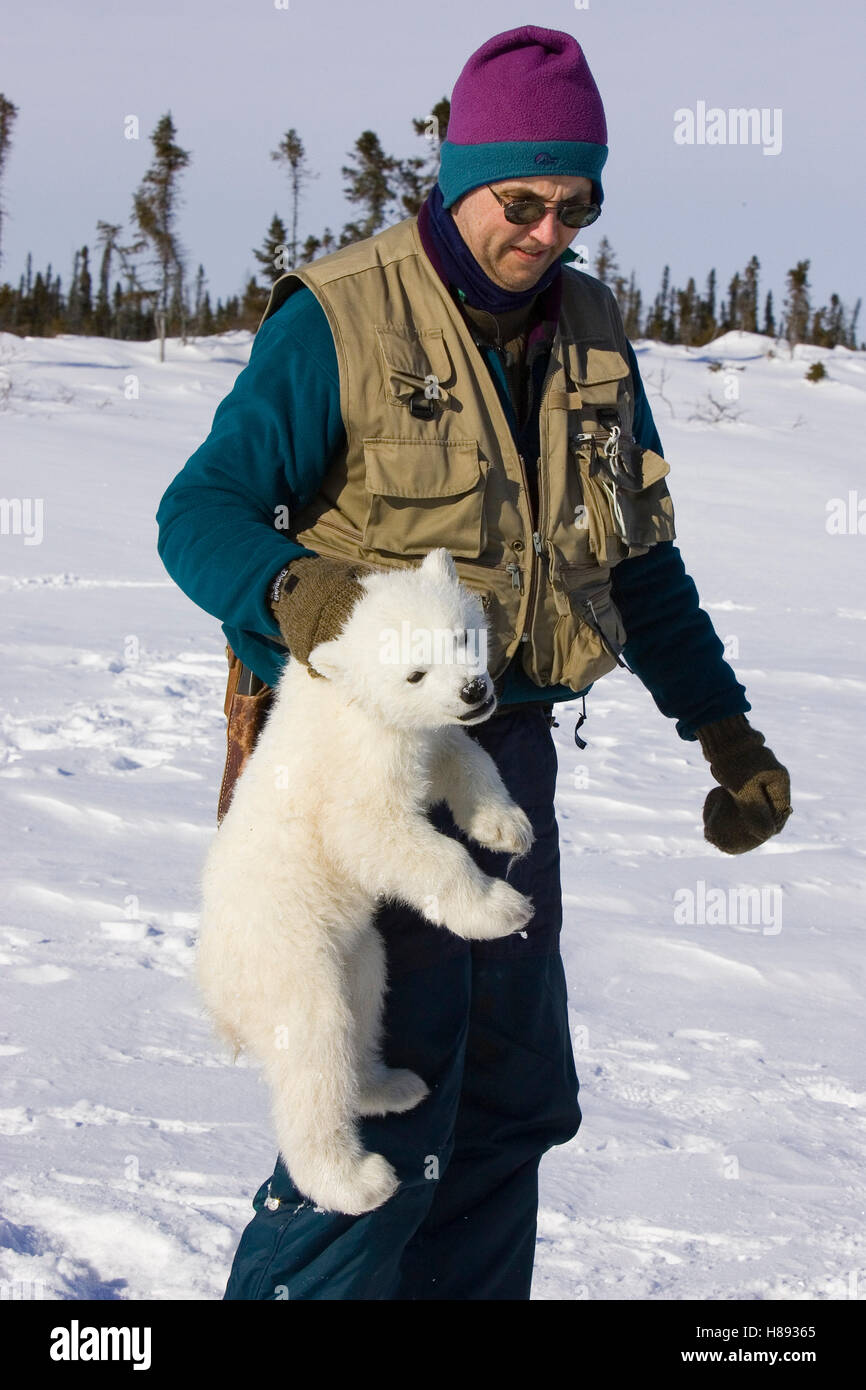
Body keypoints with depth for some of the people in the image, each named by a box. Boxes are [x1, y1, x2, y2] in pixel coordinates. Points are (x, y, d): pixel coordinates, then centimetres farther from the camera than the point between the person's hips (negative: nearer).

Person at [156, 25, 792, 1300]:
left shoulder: (590, 334, 9)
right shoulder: (337, 322, -11)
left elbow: (639, 559, 18)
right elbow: (200, 510, -14)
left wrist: (723, 727, 16)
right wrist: (291, 591, -36)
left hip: (507, 749, 7)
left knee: (515, 1094, 13)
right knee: (390, 1106, -10)